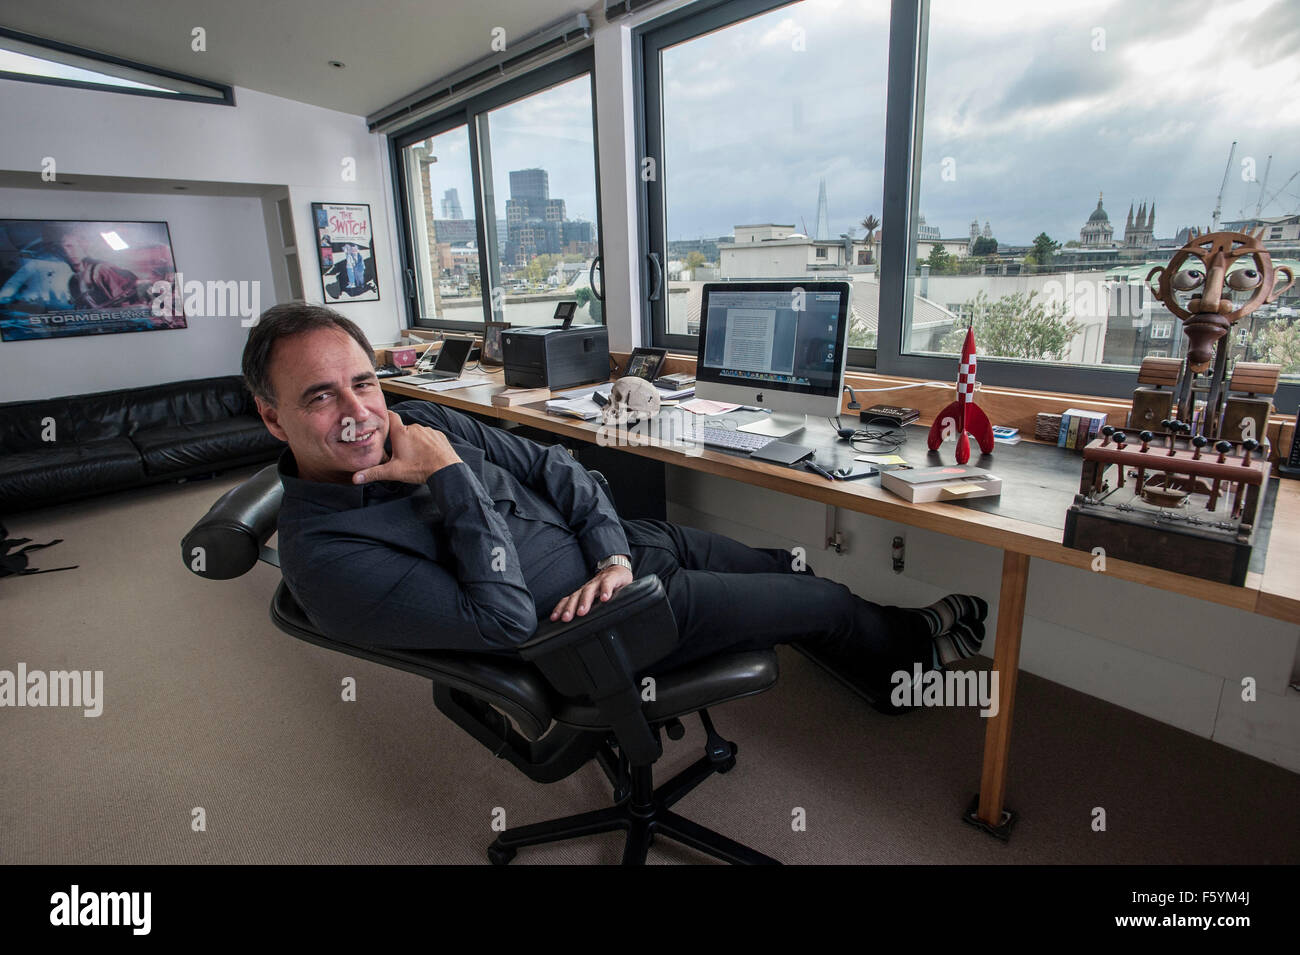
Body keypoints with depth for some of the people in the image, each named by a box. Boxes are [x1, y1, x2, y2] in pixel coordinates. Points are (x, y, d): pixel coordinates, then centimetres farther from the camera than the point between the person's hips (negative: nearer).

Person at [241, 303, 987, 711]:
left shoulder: (417, 423, -4)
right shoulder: (325, 553, -23)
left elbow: (550, 465, 1)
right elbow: (504, 619, -28)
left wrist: (614, 552, -14)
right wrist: (451, 477, -29)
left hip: (611, 546, 7)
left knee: (791, 573, 14)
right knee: (827, 603, -2)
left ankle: (891, 679, 43)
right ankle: (917, 645, 33)